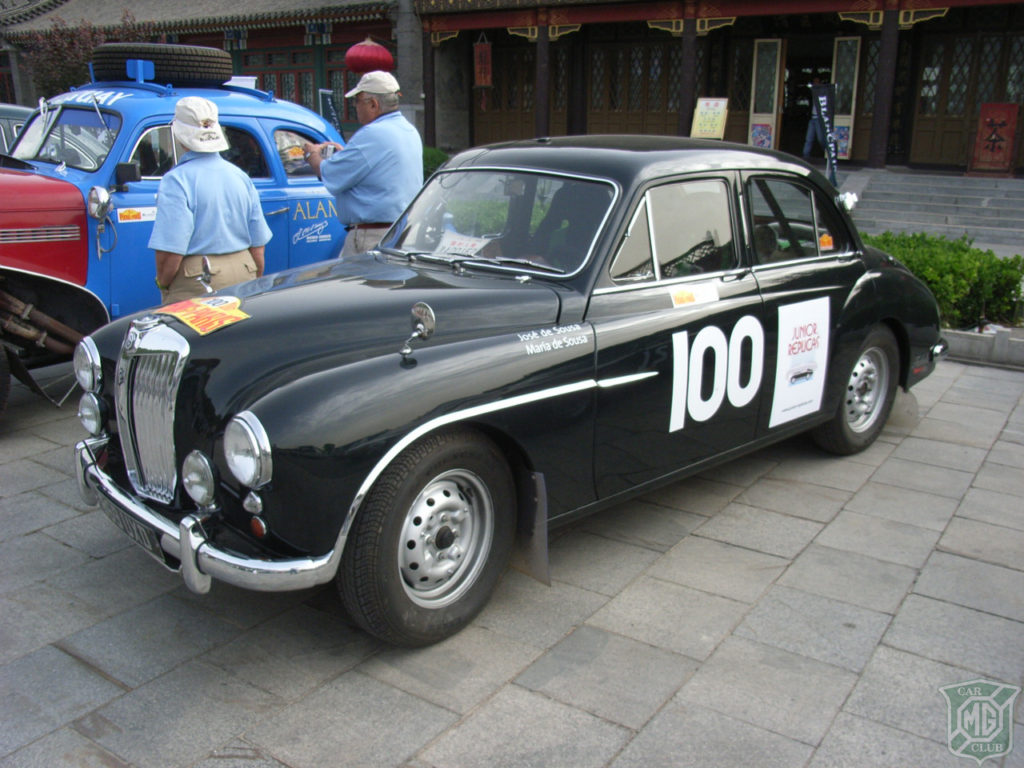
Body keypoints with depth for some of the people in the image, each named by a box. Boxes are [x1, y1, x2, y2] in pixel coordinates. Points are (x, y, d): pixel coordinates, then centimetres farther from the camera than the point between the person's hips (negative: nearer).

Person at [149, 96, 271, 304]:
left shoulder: (176, 181, -13)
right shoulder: (240, 175, 7)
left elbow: (170, 251, -18)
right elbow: (258, 244, 10)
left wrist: (162, 283, 0)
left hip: (195, 286, -6)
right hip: (242, 275, 6)